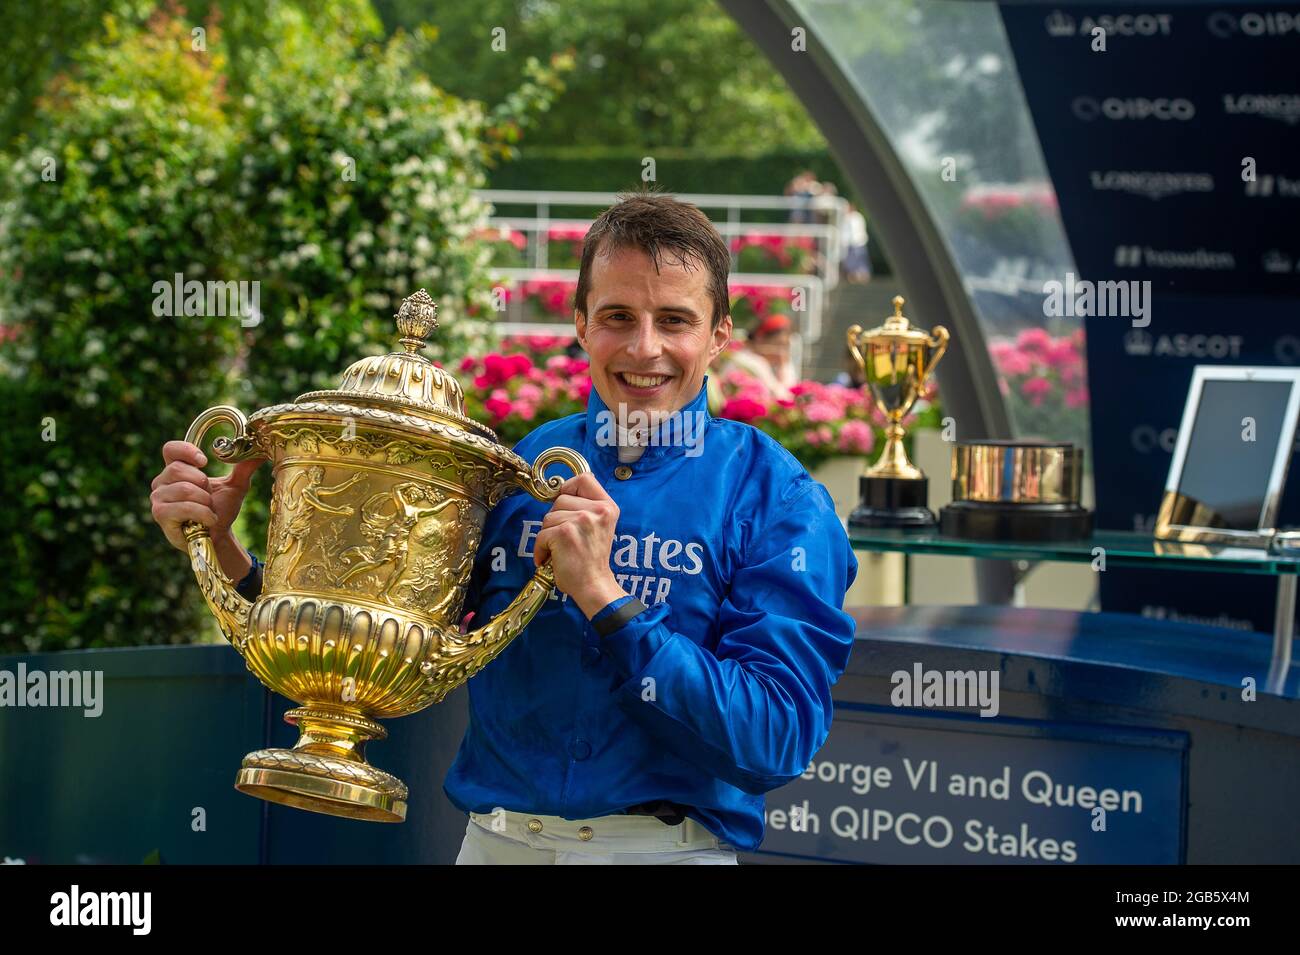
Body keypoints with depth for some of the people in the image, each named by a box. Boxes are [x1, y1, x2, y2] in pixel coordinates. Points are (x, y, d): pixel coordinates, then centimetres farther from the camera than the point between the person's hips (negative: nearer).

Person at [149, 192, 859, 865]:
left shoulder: (777, 500, -8)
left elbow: (778, 743, -17)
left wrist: (604, 597, -22)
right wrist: (221, 548, -11)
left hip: (671, 848, -3)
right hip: (495, 844, 3)